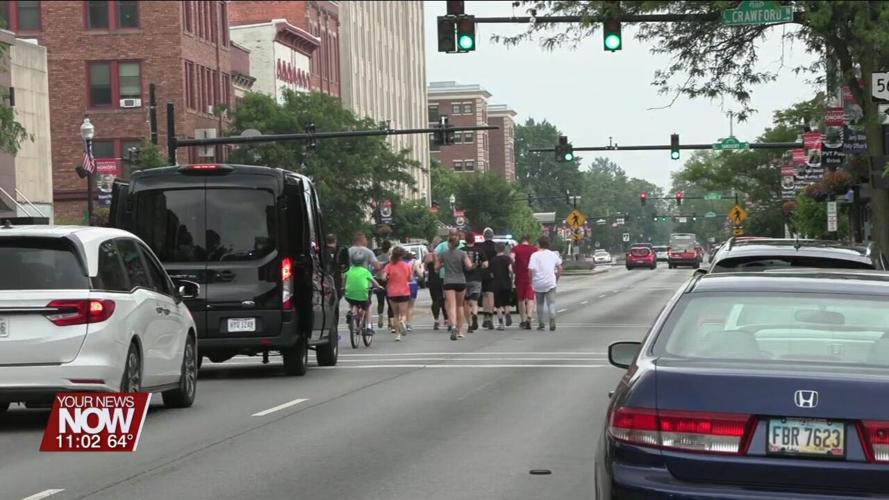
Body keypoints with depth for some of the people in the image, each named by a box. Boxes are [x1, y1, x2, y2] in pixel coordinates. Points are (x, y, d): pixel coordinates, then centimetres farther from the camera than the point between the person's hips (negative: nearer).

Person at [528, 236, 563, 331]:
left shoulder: (535, 255, -5)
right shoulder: (553, 254, 5)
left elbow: (531, 270, -12)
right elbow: (559, 268, 13)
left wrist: (531, 281, 0)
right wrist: (556, 278, 25)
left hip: (538, 283, 0)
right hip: (550, 283, 1)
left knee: (540, 304, 14)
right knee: (551, 303, -4)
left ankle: (540, 323, 16)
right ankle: (552, 321, -24)